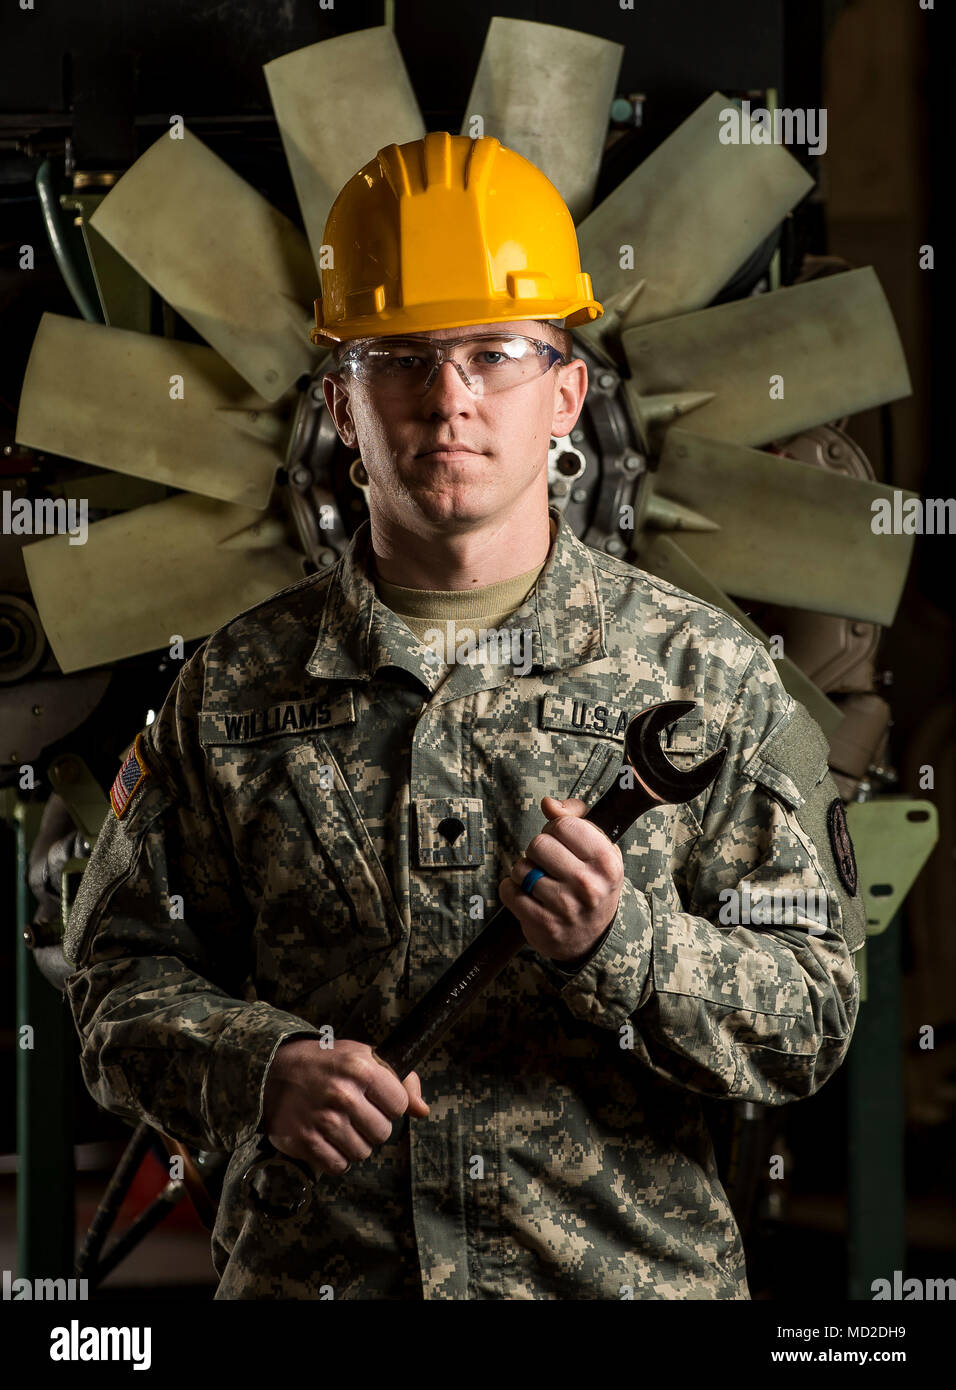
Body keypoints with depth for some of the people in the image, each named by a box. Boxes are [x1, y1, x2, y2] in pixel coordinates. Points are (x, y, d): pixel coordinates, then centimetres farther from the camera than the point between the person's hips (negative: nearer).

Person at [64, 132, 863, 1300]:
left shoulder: (708, 676, 1)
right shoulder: (235, 690, 5)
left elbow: (810, 1019, 0)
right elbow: (123, 969, 7)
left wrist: (625, 941, -18)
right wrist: (260, 1070, -12)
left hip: (630, 1274, -1)